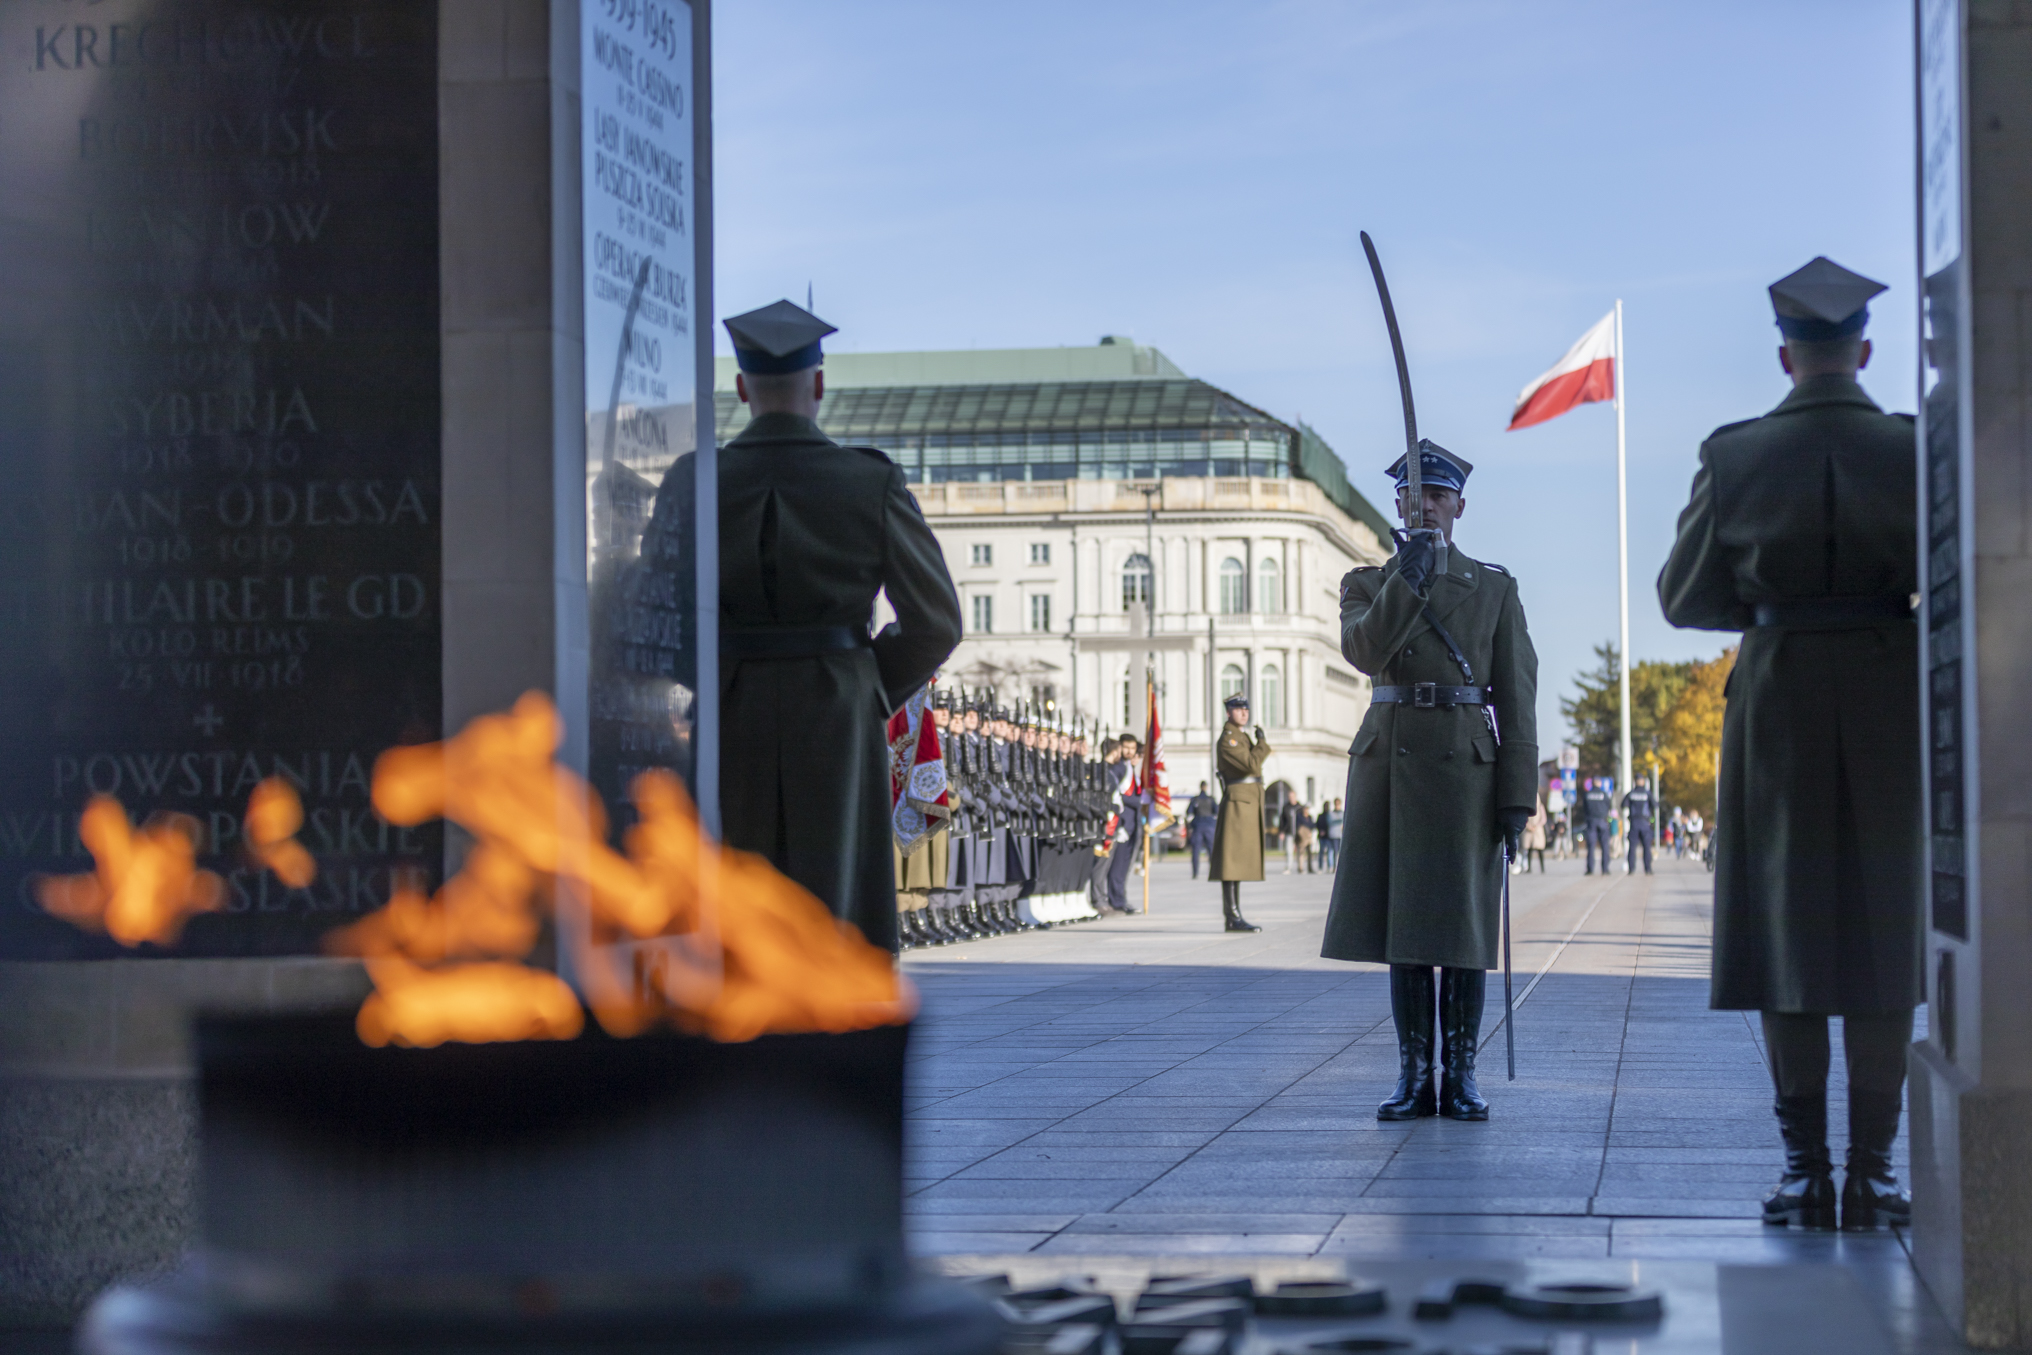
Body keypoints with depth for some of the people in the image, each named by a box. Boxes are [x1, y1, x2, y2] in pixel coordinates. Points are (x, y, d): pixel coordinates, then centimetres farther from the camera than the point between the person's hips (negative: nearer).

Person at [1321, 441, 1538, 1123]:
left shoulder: (1495, 586, 8)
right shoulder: (1368, 584, 10)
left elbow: (1515, 696, 3)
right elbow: (1364, 652, -12)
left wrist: (1517, 794, -5)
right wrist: (1407, 579, -23)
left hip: (1466, 763, -1)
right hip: (1390, 761, 1)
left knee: (1461, 920, -2)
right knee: (1403, 920, 2)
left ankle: (1460, 1077, 6)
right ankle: (1414, 1076, 9)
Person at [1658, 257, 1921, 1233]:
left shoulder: (1734, 456, -3)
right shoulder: (1914, 449, -5)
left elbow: (1683, 596, 3)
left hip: (1778, 697, 0)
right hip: (1889, 699, 0)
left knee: (1788, 929, 6)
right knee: (1882, 928, 5)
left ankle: (1804, 1171, 4)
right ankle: (1871, 1172, 3)